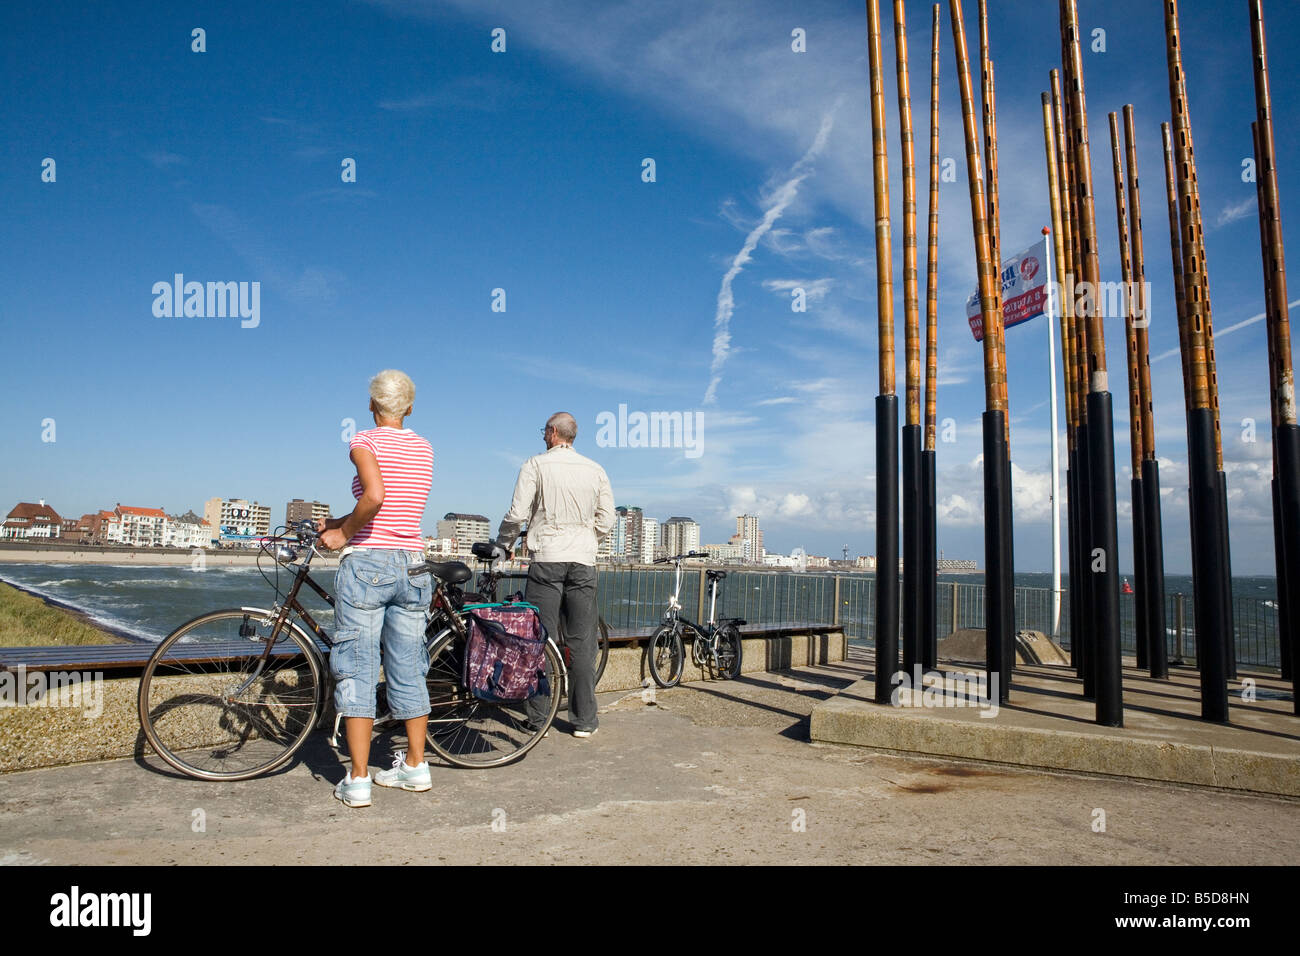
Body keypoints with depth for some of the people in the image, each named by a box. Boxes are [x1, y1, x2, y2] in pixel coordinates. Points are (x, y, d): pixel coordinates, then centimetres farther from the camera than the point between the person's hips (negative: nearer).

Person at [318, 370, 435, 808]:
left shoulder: (365, 441, -6)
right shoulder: (423, 448, 11)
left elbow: (374, 496, -25)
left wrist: (344, 534, -10)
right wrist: (341, 522, 19)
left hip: (367, 563, -5)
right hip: (412, 564, 5)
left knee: (357, 671, 2)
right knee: (408, 670, 13)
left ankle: (358, 780, 6)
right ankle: (415, 766, 23)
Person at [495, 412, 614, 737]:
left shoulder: (536, 465, 0)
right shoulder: (596, 470, 9)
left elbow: (517, 513, -6)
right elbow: (606, 521, 7)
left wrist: (502, 545, 10)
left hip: (546, 560, -2)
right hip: (584, 562, 3)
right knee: (582, 642, 5)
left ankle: (538, 719, 6)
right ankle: (584, 720, 8)